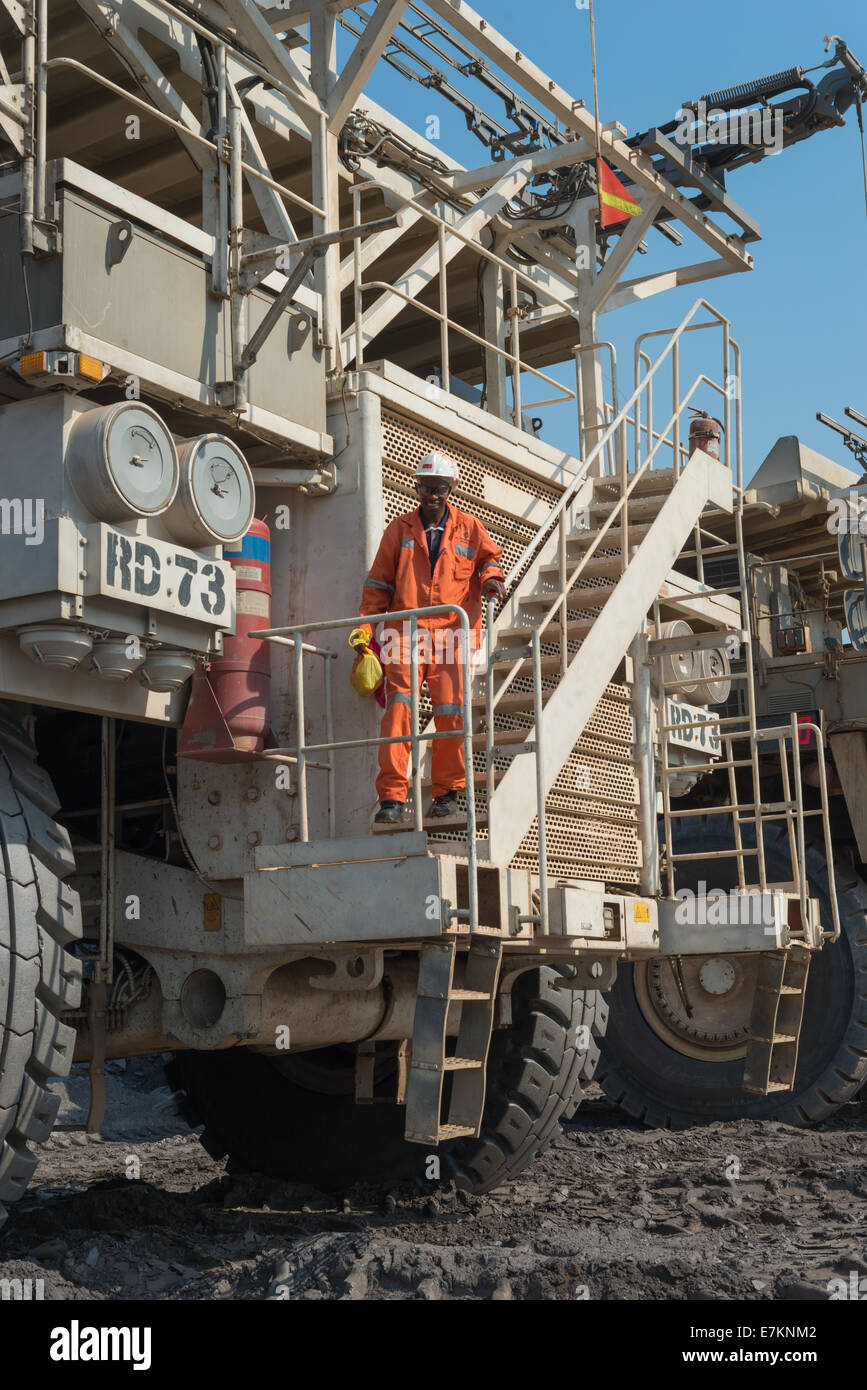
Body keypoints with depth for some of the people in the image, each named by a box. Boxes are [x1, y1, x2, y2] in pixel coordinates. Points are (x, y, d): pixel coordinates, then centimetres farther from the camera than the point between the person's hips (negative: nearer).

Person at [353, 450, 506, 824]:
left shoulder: (469, 528, 12)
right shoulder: (399, 530, 13)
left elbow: (490, 556, 28)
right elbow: (379, 582, 14)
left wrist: (491, 577, 5)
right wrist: (365, 625, 4)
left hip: (451, 632, 1)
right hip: (406, 633, 0)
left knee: (450, 712, -4)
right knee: (399, 706, -14)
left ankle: (447, 792, 11)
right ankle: (392, 797, -15)